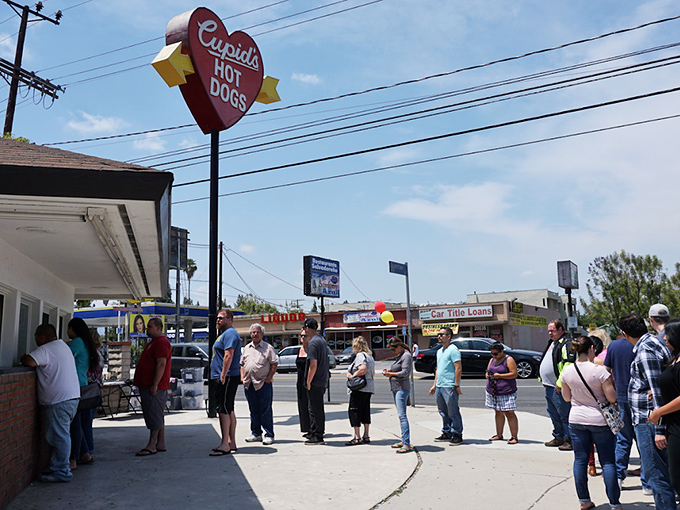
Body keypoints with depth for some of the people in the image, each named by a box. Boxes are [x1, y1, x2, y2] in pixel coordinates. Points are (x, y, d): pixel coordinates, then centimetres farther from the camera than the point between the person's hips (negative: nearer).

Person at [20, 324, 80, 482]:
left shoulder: (46, 349, -13)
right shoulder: (63, 345, 18)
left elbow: (29, 361, -27)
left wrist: (23, 359, -4)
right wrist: (28, 358, 15)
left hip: (59, 401, -10)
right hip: (72, 397, 10)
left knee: (59, 436, -4)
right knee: (61, 435, 16)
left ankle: (62, 472, 0)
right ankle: (57, 466, 24)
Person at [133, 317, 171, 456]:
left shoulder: (161, 342, -15)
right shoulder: (154, 342, 20)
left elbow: (161, 364, -22)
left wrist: (154, 385, -25)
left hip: (155, 387, -11)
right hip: (147, 386, 11)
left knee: (154, 416, -6)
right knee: (158, 416, 13)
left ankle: (151, 446, -2)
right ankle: (161, 444, 18)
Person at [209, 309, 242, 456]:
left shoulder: (230, 333, -12)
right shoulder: (224, 333, 22)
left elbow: (228, 356, -21)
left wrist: (223, 376, -23)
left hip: (226, 378, -11)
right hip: (221, 378, 11)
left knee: (223, 410, -10)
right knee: (228, 410, 12)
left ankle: (225, 445, -9)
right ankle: (231, 443, 17)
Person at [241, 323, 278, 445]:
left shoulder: (268, 347, 0)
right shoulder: (246, 348, 16)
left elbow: (274, 364, -3)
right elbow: (242, 364, 22)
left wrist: (269, 378, -10)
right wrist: (242, 377, 9)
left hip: (264, 384, -5)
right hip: (249, 384, 5)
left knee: (266, 411, -3)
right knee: (253, 410, 12)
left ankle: (269, 435, 3)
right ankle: (256, 433, 22)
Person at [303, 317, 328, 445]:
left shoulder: (313, 342, -16)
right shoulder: (322, 340, 13)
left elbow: (313, 364, -22)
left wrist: (308, 382, -14)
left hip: (315, 382, -9)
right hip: (323, 381, 9)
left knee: (316, 410, -2)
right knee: (317, 409, 15)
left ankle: (317, 437, 5)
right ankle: (313, 435, 23)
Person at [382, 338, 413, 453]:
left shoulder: (406, 356, -11)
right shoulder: (399, 356, 18)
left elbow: (404, 372, -17)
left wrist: (391, 374, -8)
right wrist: (389, 371, 8)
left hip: (402, 388, -10)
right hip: (395, 388, 10)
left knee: (402, 415, -15)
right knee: (400, 415, 13)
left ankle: (407, 444, -18)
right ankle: (404, 440, 19)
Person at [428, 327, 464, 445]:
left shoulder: (453, 349, -10)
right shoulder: (439, 351, 18)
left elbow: (458, 368, -16)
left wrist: (457, 385, -19)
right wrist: (434, 385, 19)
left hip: (449, 387, -9)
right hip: (439, 387, 9)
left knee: (453, 412, -2)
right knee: (443, 412, 15)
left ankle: (457, 435, 7)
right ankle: (447, 433, 25)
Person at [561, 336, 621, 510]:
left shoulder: (567, 371, -2)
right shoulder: (600, 370, -16)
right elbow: (612, 397, -12)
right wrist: (611, 382, 4)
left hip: (576, 420, 4)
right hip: (599, 420, -4)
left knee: (580, 461, 10)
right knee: (608, 462, 6)